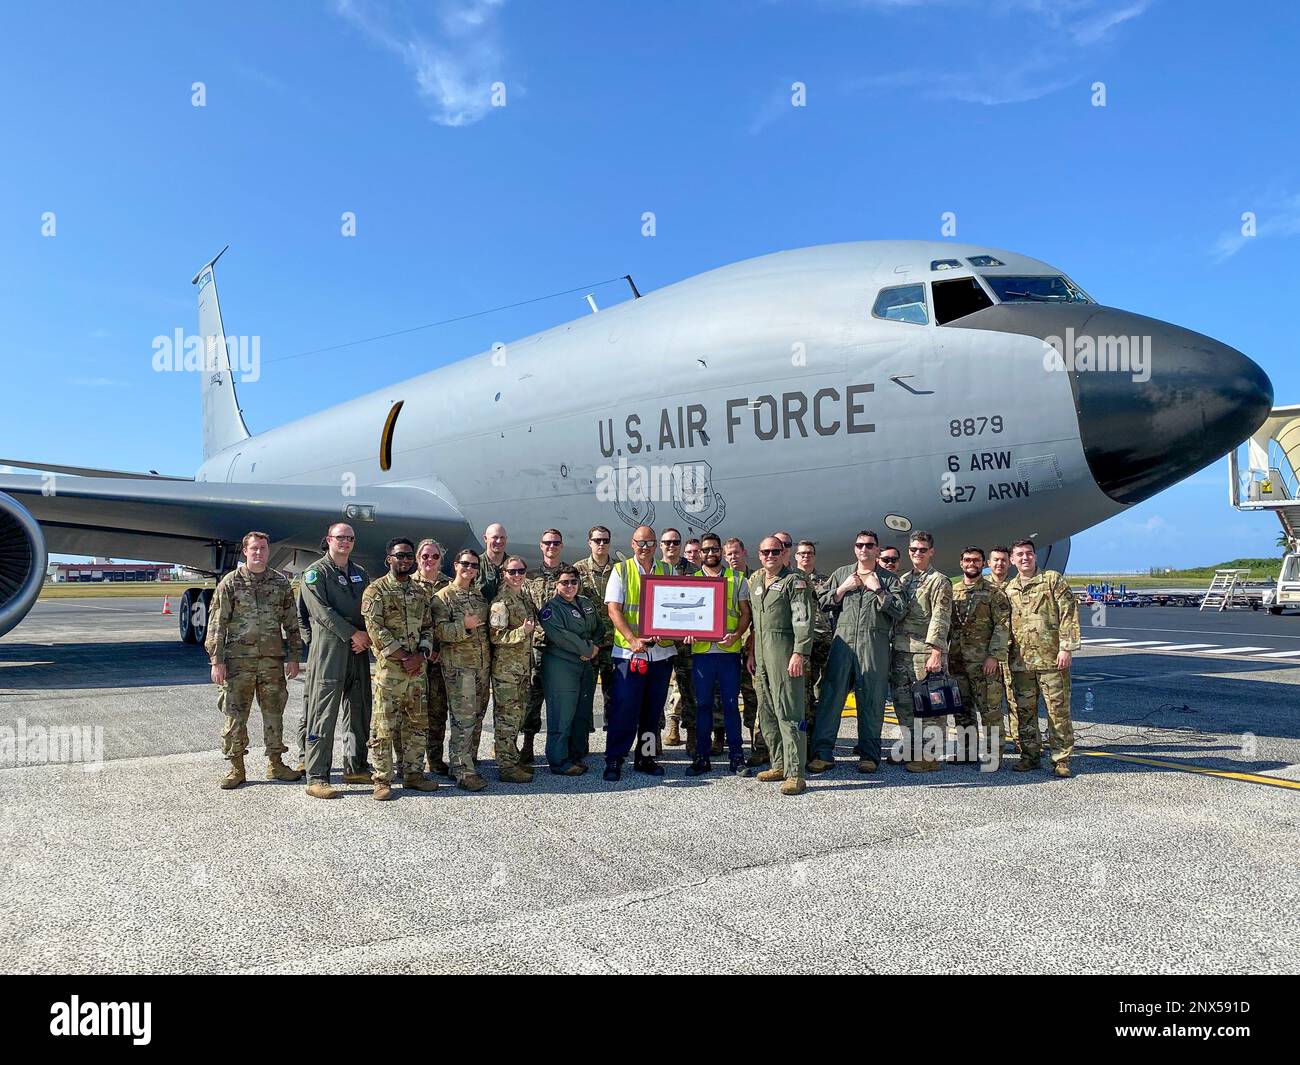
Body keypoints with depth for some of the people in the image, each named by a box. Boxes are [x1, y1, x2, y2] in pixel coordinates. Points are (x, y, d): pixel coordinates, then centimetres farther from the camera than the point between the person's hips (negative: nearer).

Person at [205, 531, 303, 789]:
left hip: (273, 661, 2)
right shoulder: (230, 582, 0)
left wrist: (294, 656, 6)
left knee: (274, 713, 8)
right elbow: (217, 624, -2)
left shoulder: (281, 583, 8)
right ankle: (236, 767, 14)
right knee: (234, 714, 2)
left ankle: (275, 763, 20)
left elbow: (291, 623, 11)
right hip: (238, 660, -2)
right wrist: (217, 661, -7)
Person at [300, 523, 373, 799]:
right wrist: (353, 634, -14)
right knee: (323, 714, -7)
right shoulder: (315, 572, 0)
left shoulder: (360, 574, 20)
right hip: (328, 649, -7)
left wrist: (368, 635, -5)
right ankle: (316, 778, -4)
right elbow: (322, 610, -11)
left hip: (359, 651, 7)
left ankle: (356, 768, 22)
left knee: (359, 711, 11)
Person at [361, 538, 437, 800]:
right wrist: (402, 656, -15)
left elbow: (428, 627, 12)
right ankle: (382, 780, 7)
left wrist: (420, 655, -5)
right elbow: (375, 628, -12)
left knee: (418, 725, 11)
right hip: (388, 669, -6)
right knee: (383, 728, -2)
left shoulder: (420, 592, 14)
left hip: (418, 669, 6)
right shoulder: (376, 590, -4)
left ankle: (413, 774, 22)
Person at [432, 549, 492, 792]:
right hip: (457, 665, -7)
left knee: (477, 716, 13)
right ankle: (463, 771, -8)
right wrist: (464, 625, -24)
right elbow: (440, 630, -13)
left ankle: (470, 760, 27)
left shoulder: (479, 596, 16)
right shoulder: (443, 596, -2)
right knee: (463, 718, -11)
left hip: (482, 663, 7)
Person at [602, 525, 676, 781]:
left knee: (653, 708, 10)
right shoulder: (621, 570, 2)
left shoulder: (667, 571, 10)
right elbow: (613, 609, -5)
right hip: (629, 652, -3)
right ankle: (614, 760, 5)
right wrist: (633, 639, -17)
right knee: (624, 707, -4)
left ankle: (645, 757, 21)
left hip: (662, 651, 3)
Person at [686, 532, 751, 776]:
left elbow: (745, 613, 6)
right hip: (701, 650, 1)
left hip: (729, 651, -1)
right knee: (703, 704, 5)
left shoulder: (737, 580, 8)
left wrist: (737, 634, -12)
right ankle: (702, 757, 13)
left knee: (731, 704, 2)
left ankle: (737, 756, 9)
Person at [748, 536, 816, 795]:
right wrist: (752, 654, 18)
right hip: (761, 652, 8)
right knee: (767, 712, 11)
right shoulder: (755, 583, 18)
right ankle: (779, 765, 20)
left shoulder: (794, 581, -4)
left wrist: (798, 653, -20)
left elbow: (804, 621, -11)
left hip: (784, 649, -8)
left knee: (788, 712, -10)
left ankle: (795, 773, -9)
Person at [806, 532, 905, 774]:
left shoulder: (888, 579, 12)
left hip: (875, 645, -1)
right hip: (843, 641, 1)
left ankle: (869, 754, 10)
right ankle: (822, 753, -4)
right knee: (831, 695, -5)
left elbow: (898, 610, 0)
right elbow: (822, 603, 11)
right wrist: (843, 589, -1)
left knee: (871, 699, 1)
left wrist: (878, 590, -6)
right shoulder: (841, 574, 17)